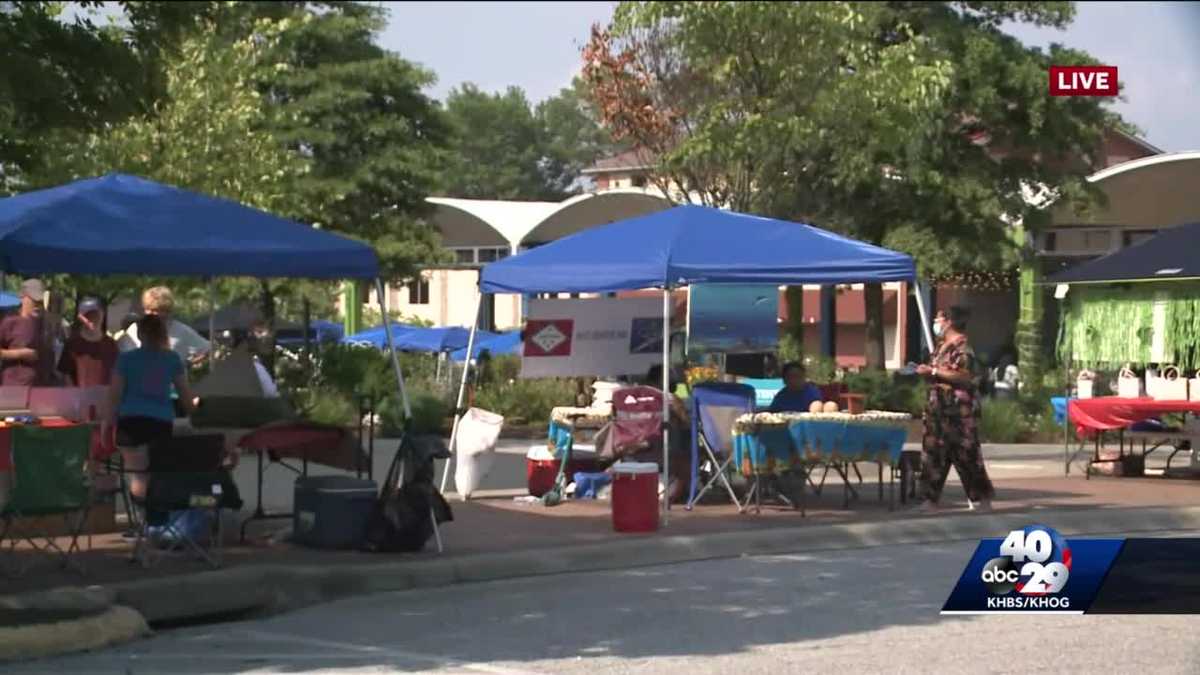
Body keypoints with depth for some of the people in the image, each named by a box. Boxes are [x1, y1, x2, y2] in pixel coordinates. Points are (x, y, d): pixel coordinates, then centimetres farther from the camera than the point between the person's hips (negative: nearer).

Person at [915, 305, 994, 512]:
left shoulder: (962, 348, -14)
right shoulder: (942, 347, 17)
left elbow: (965, 377, -24)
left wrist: (934, 371, -22)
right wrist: (926, 372, 8)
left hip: (959, 411, -10)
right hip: (939, 409, 10)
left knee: (966, 455, -4)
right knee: (933, 452, 7)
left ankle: (981, 496, 5)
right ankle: (931, 498, 11)